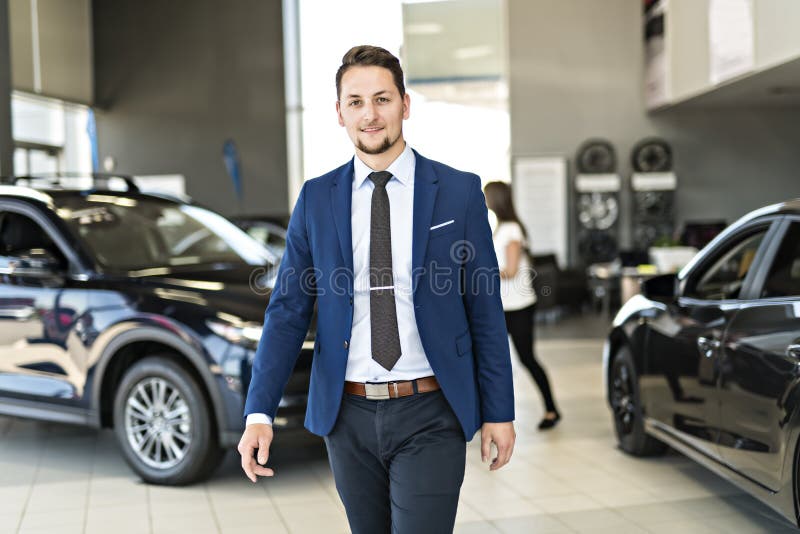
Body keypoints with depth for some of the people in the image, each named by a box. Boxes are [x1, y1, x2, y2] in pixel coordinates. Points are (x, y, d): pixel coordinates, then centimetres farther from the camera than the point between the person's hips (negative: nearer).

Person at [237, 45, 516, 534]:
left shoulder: (459, 191, -2)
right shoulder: (316, 199, 3)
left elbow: (486, 309, 1)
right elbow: (288, 310, 1)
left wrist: (499, 412, 0)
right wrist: (259, 412, -9)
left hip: (430, 415, -2)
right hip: (347, 415, 3)